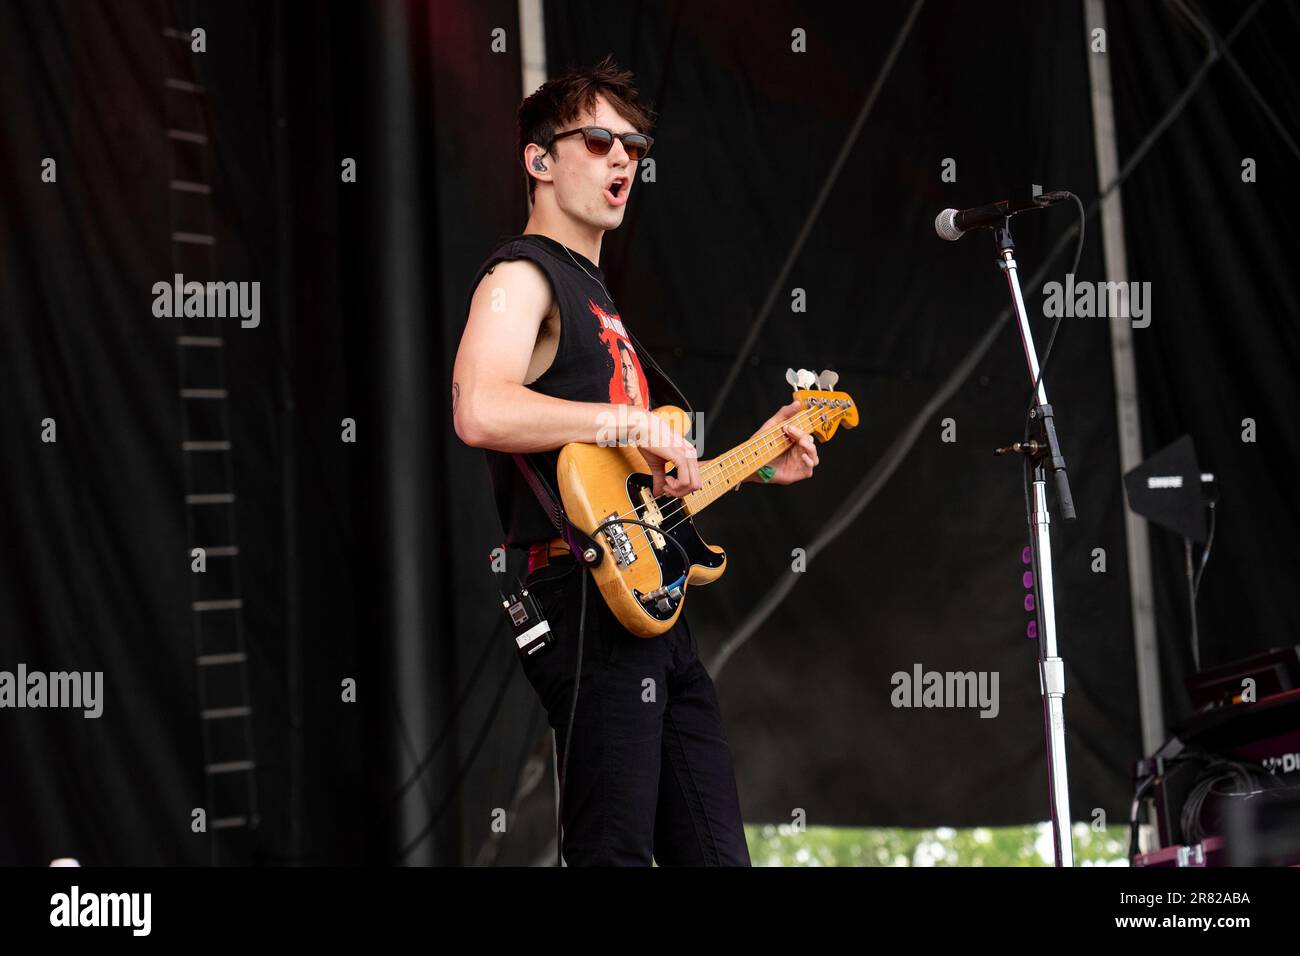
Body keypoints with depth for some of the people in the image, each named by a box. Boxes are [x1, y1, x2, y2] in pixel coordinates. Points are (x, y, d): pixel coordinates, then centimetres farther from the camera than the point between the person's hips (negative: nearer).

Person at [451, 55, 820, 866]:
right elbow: (480, 412, -27)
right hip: (588, 606, -10)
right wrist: (635, 422, -22)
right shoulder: (523, 276, -6)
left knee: (716, 853, 11)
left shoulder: (595, 291, 25)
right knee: (616, 853, -12)